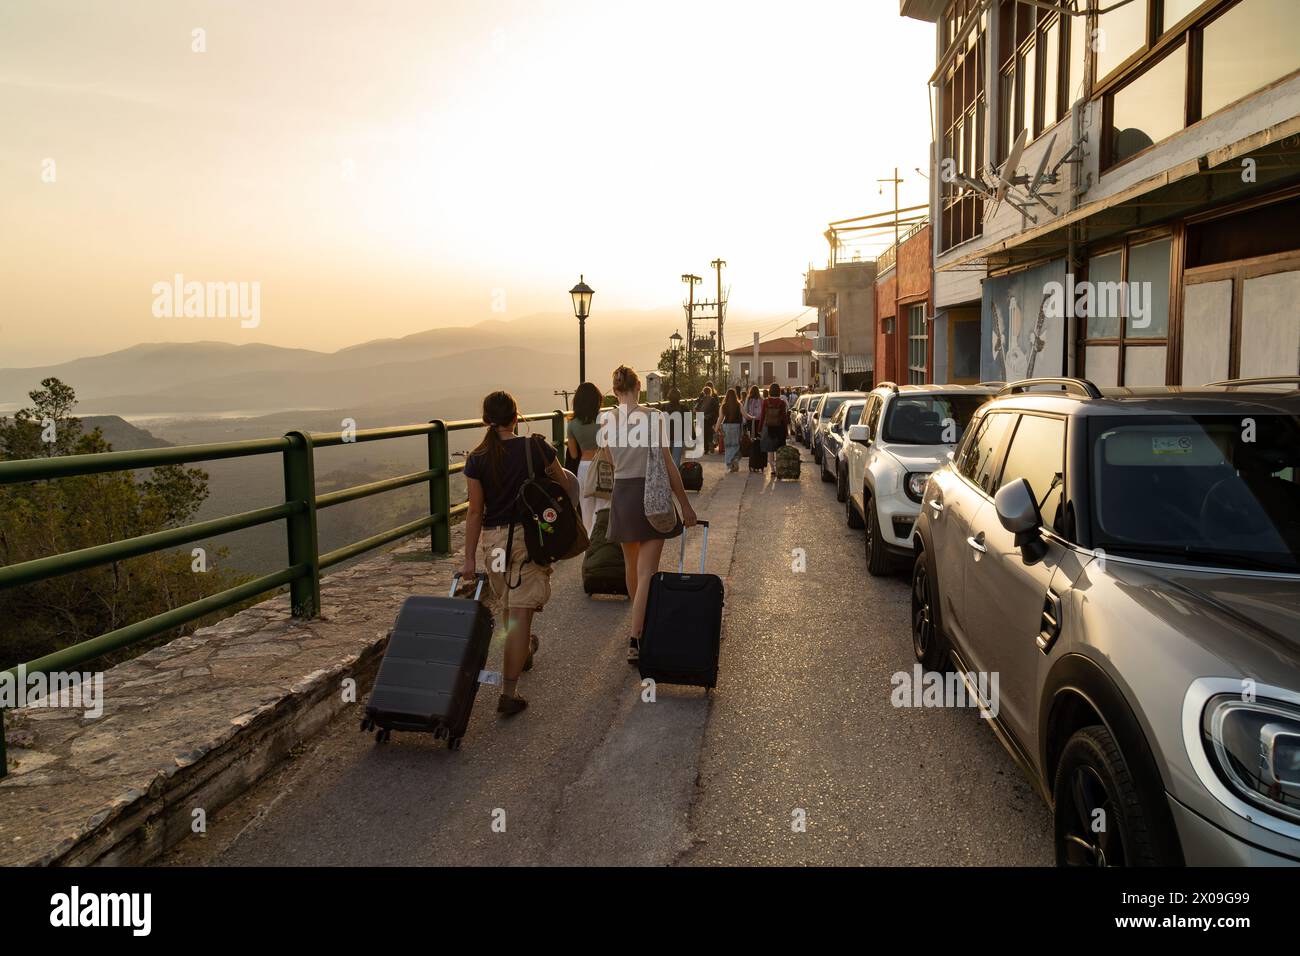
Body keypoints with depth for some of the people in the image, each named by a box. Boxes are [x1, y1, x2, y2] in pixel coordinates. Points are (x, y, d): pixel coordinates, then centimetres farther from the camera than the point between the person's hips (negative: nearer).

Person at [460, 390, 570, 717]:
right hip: (529, 535, -3)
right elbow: (565, 485, 5)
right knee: (520, 613, -3)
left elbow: (475, 511, -3)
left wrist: (469, 558, 2)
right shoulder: (536, 448, -8)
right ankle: (509, 693, -6)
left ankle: (523, 652, 51)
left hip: (492, 541, 3)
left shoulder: (476, 459, -4)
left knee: (508, 606, 25)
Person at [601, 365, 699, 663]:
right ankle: (636, 640, -11)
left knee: (631, 565, 21)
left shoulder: (606, 420, 2)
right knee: (647, 571, -4)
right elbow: (668, 465, -8)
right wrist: (685, 504, -2)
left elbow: (608, 463, 9)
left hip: (621, 495, 4)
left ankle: (641, 624, 40)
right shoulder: (651, 416, -8)